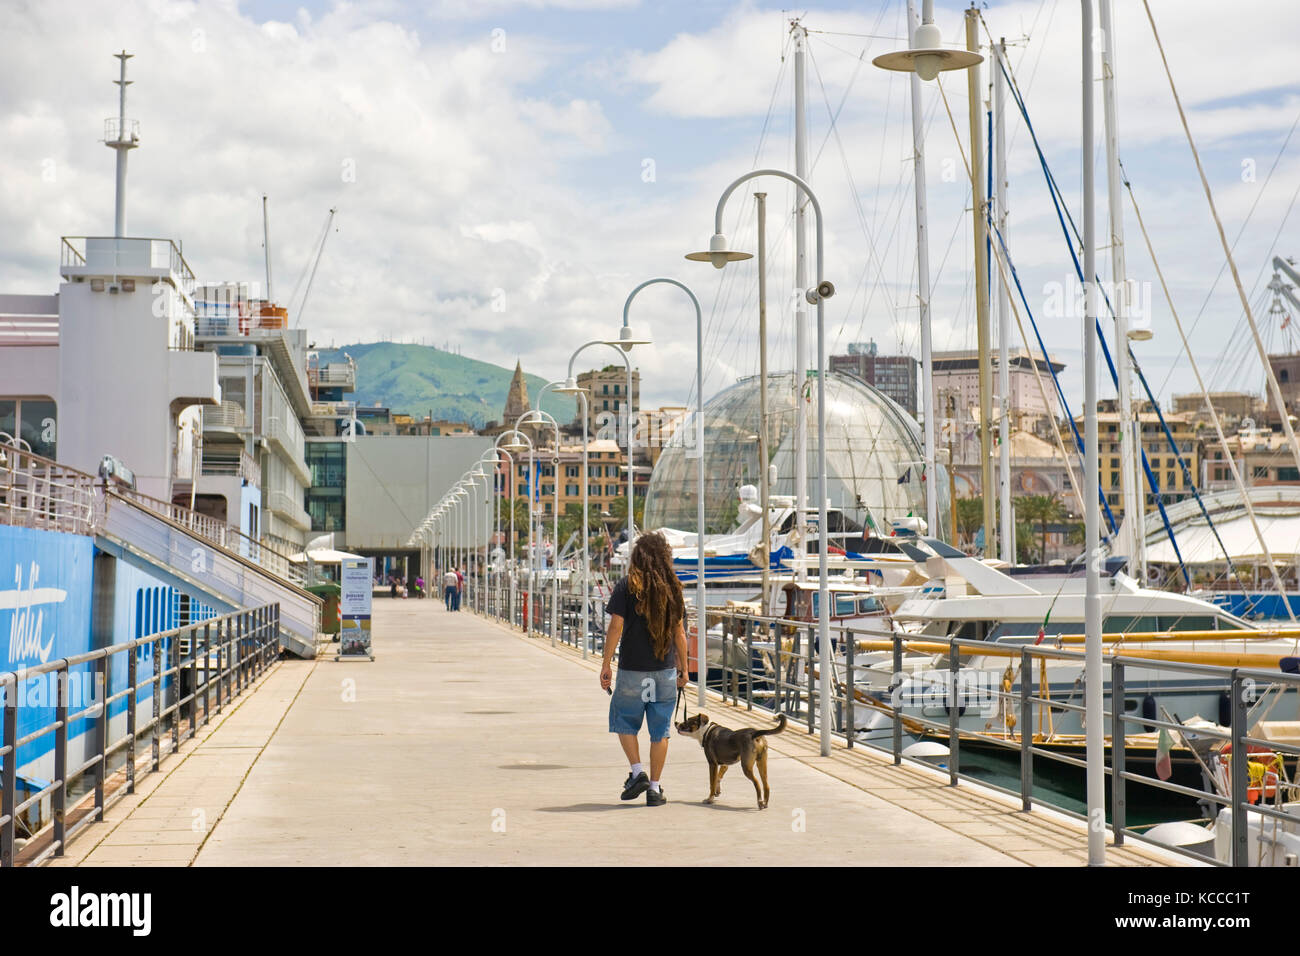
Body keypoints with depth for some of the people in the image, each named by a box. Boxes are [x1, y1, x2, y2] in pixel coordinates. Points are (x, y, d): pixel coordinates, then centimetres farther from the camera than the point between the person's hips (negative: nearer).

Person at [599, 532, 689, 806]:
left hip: (632, 670, -2)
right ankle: (654, 788, 10)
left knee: (624, 721, 16)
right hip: (665, 670, 3)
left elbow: (616, 628, -10)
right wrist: (684, 669, 14)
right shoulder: (673, 589, 3)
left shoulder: (626, 587, -6)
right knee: (660, 731, 8)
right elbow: (680, 633, 5)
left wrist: (606, 665, -4)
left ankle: (638, 772, 2)